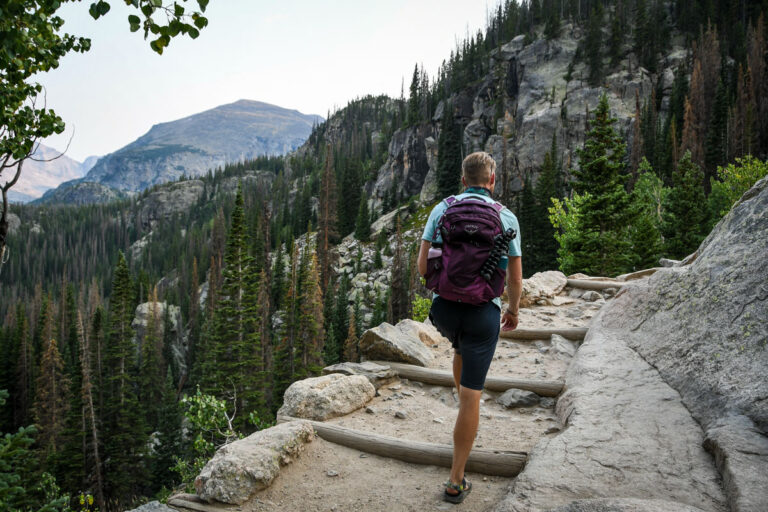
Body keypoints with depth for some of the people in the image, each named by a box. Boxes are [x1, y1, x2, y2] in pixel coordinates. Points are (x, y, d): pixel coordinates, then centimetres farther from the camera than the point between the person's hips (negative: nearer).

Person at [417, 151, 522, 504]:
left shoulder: (441, 209, 1)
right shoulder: (506, 217, -3)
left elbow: (422, 266, -2)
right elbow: (515, 279, -1)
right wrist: (513, 309, 19)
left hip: (443, 308, 3)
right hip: (483, 312, -3)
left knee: (462, 349, 37)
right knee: (472, 394, 3)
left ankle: (466, 414, 52)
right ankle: (456, 481, 9)